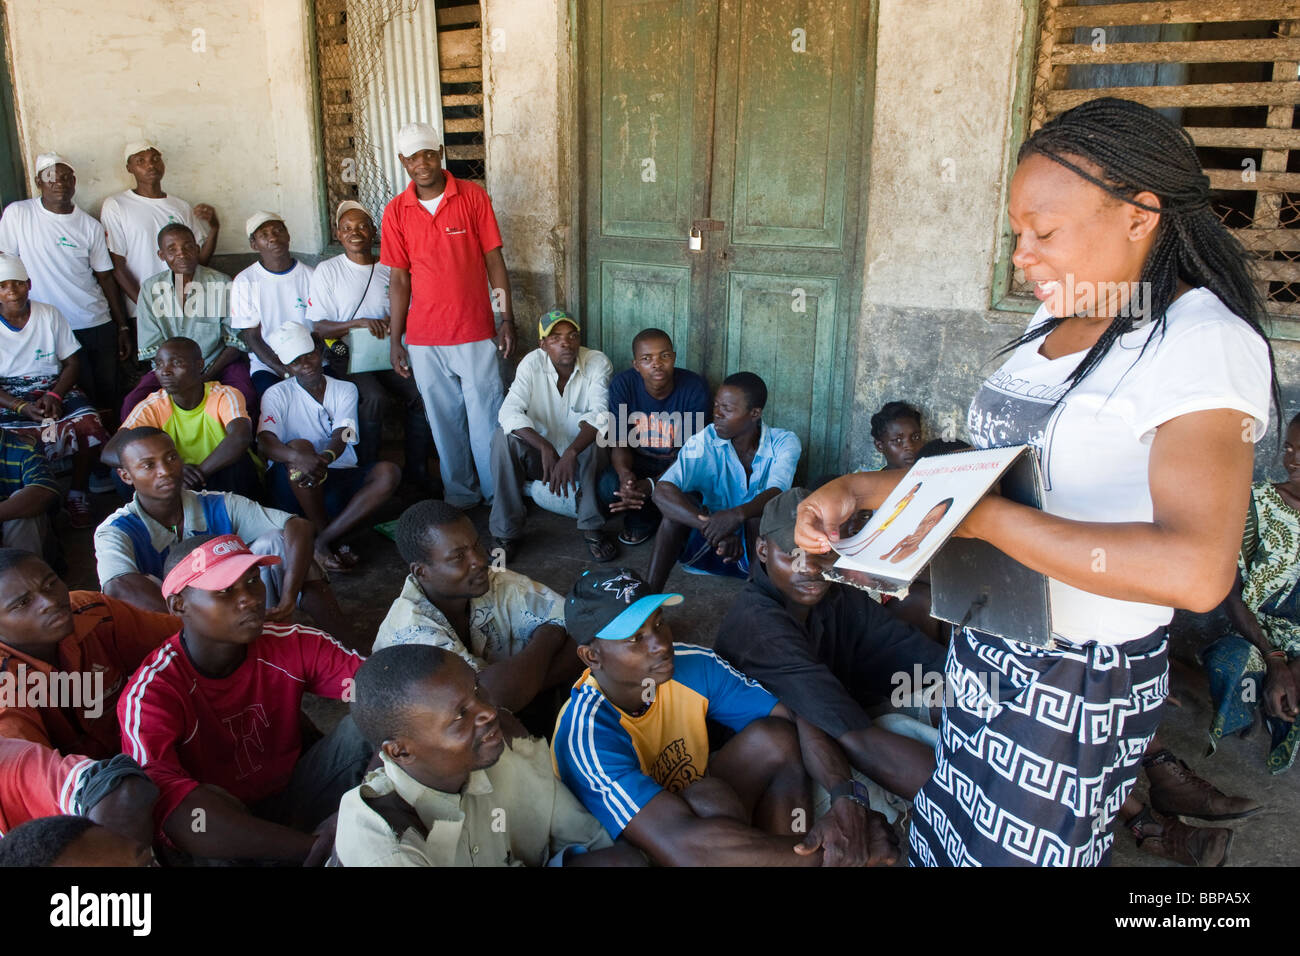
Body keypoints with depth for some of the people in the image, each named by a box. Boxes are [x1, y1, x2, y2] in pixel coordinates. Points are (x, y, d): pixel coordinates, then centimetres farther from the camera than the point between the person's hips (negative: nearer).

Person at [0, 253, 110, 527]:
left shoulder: (50, 314, 5)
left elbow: (73, 362, 4)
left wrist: (54, 395, -13)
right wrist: (23, 408, -19)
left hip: (55, 388, 1)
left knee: (88, 424, -29)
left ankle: (78, 495, -9)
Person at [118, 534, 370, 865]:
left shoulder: (293, 646, -12)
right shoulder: (151, 692, -22)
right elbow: (157, 797, -39)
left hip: (292, 799, 3)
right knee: (194, 805, -37)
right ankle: (323, 846, -22)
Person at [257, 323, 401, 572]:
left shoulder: (345, 390, 9)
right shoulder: (277, 395, 3)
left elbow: (341, 437, -9)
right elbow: (265, 442, -16)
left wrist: (327, 457, -35)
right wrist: (299, 457, -40)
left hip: (338, 476, 2)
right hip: (293, 485, -2)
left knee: (389, 473, -24)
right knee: (300, 446, -34)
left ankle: (324, 542, -30)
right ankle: (334, 543, -27)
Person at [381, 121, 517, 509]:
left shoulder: (473, 196, -1)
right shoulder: (396, 211, 4)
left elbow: (494, 259, 1)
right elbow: (400, 280, 6)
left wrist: (507, 318, -4)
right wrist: (394, 341, 4)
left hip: (475, 332, -2)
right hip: (424, 339, 2)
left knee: (486, 419, 1)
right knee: (444, 422, 10)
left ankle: (498, 497, 15)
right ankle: (460, 497, 24)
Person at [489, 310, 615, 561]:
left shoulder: (598, 363, -13)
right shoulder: (532, 363, -10)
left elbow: (600, 414, -27)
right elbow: (509, 412, -22)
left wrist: (571, 454, -44)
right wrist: (545, 448, -38)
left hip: (583, 459, -1)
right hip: (539, 456, 1)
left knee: (596, 433, -33)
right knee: (503, 437, -26)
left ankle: (592, 528, -21)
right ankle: (506, 533, -18)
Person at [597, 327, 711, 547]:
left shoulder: (695, 388, -20)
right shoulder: (623, 384, -13)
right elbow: (619, 443, -11)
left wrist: (651, 486, -35)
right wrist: (624, 472, -37)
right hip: (639, 461, 2)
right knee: (608, 487, -29)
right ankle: (642, 519, 4)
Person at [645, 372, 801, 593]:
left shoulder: (784, 443, -10)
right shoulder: (705, 442, -11)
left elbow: (778, 492, -30)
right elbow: (661, 492, -26)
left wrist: (738, 514, -51)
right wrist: (710, 528, -40)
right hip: (707, 543, 1)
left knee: (765, 509, -30)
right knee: (682, 500, -26)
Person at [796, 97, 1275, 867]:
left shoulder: (1204, 342, -19)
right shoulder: (1055, 325, 8)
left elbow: (1196, 569, -31)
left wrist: (985, 516, -30)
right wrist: (857, 491, 0)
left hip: (1080, 681, -7)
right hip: (990, 648, 8)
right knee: (946, 841, 19)